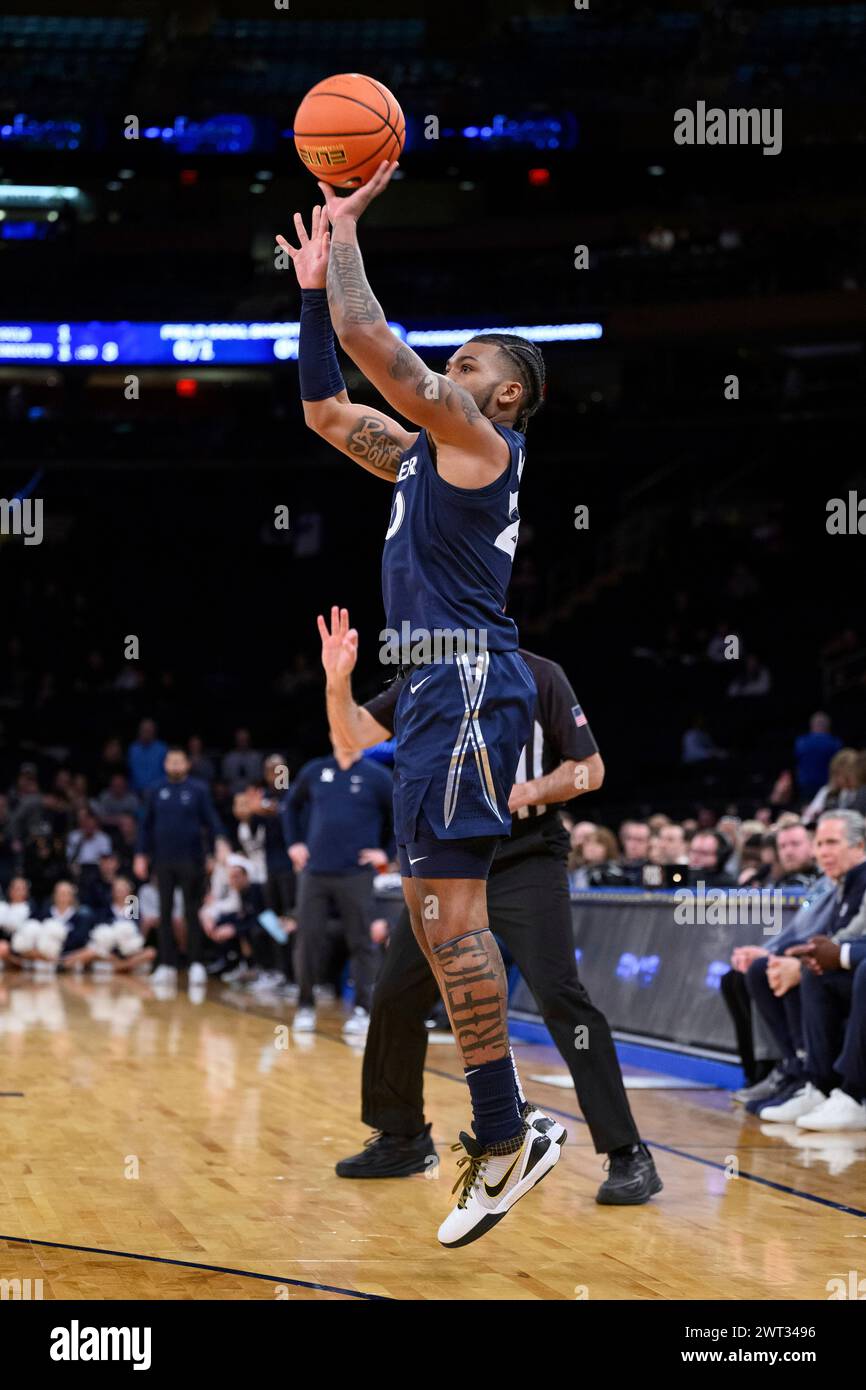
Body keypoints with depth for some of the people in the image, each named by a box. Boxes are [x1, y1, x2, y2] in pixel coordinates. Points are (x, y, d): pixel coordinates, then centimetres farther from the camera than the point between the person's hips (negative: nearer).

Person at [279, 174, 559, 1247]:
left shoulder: (482, 438, -6)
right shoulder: (425, 453, 21)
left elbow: (367, 335, -14)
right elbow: (325, 409, 27)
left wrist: (344, 224, -3)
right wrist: (313, 285, 20)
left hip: (469, 687, -10)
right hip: (436, 690, 10)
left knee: (450, 905, -14)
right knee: (430, 906, 11)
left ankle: (505, 1139, -12)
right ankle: (498, 1132, 15)